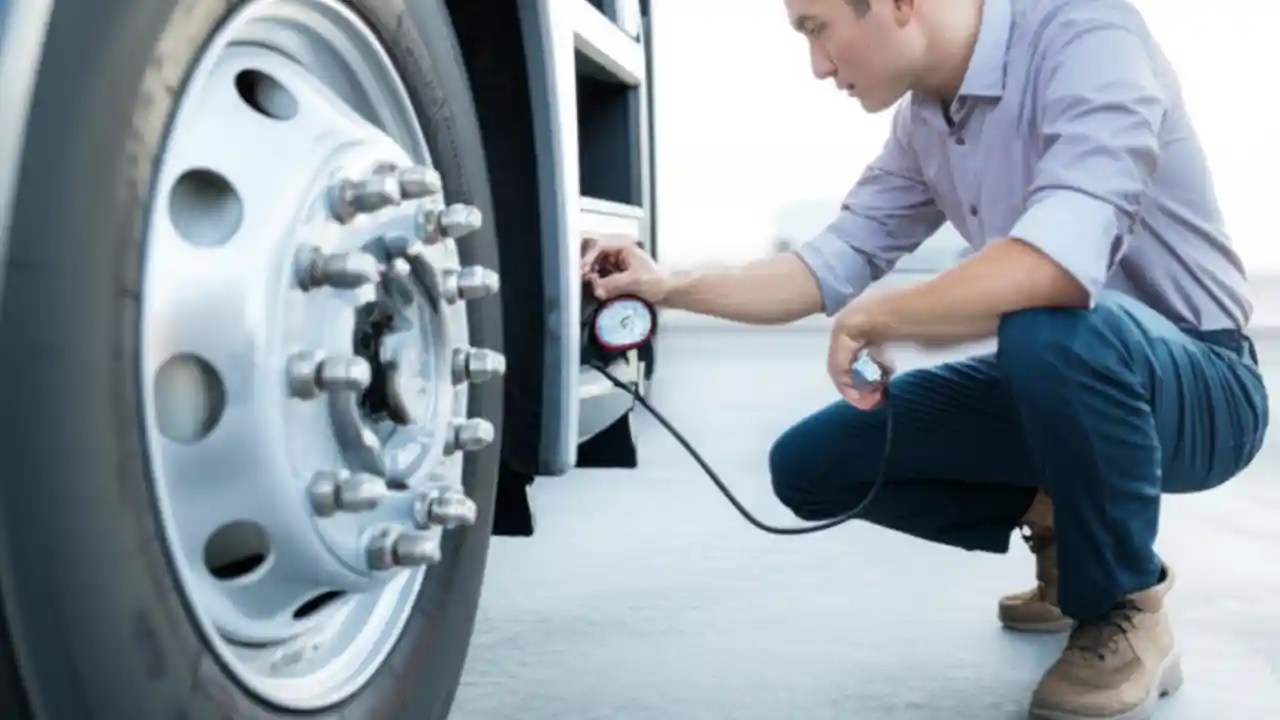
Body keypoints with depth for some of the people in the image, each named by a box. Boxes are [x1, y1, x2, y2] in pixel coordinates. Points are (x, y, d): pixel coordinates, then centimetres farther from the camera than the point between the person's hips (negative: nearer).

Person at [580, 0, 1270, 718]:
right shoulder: (923, 121, 0)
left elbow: (1061, 262, -39)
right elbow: (831, 267, 7)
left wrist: (872, 320, -25)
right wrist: (672, 285, -3)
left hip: (1203, 381, -7)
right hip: (1058, 378, 7)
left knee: (1051, 325, -40)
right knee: (812, 463, -2)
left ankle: (1127, 613, -14)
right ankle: (1062, 529, 13)